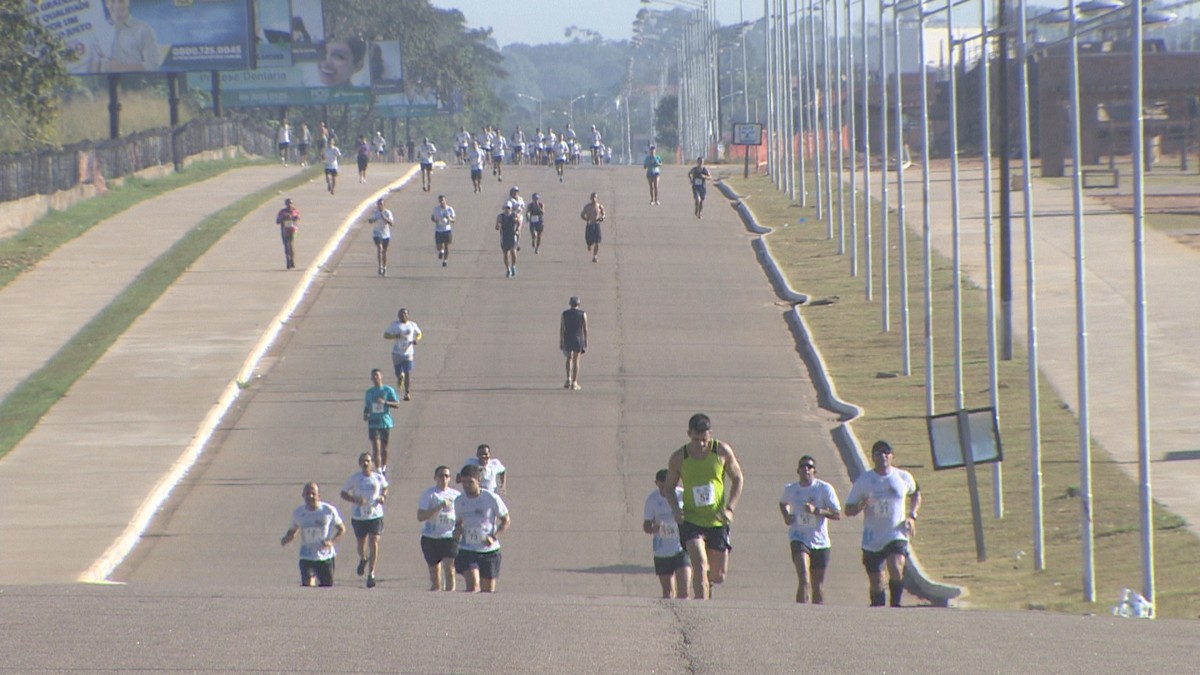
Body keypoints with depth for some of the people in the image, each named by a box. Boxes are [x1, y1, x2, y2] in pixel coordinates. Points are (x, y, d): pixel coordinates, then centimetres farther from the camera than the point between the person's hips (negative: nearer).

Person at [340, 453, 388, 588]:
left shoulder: (379, 477, -2)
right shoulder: (354, 479, -4)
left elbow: (385, 488, 17)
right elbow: (343, 493, 2)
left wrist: (383, 497, -5)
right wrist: (355, 500, -16)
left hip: (375, 515, -1)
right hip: (359, 516, 1)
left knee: (374, 544, -10)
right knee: (361, 543, 13)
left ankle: (371, 573, -5)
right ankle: (363, 559, 48)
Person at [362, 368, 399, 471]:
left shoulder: (388, 390, -3)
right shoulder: (369, 392, 6)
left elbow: (396, 405, -6)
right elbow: (366, 407, 13)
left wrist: (385, 402, -22)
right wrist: (365, 415, -9)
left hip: (385, 423, -1)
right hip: (373, 423, 1)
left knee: (384, 448, 11)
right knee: (375, 448, -10)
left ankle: (384, 468, 31)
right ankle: (379, 471, -13)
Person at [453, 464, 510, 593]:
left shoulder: (492, 498, -8)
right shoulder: (459, 501, 3)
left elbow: (506, 520, 0)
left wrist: (494, 537, -15)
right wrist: (457, 530, -6)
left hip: (489, 550, -1)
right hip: (467, 551, 1)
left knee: (488, 589, 5)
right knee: (472, 585, -19)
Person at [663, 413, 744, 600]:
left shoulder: (722, 451, -5)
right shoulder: (679, 458, -6)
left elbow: (737, 478, 6)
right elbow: (668, 488, 6)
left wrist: (730, 508, -6)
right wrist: (675, 508, -14)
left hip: (718, 521, 2)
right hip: (691, 520, -2)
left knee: (719, 575, 9)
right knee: (700, 565, -21)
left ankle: (707, 585, 44)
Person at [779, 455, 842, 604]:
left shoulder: (824, 488, -5)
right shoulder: (790, 489, 3)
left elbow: (837, 514, -8)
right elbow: (783, 503, 26)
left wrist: (817, 510, -22)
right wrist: (786, 516, 5)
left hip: (819, 542, 1)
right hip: (799, 539, -1)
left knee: (818, 584, 11)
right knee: (804, 580, -22)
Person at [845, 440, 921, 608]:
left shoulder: (904, 478, 2)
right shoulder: (863, 480, 0)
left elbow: (916, 494, 23)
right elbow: (848, 510, 4)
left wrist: (912, 516, 6)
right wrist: (862, 505, -18)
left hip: (897, 536, -1)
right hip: (872, 541, 1)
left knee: (896, 569, -26)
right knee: (876, 583, 3)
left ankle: (895, 605, -10)